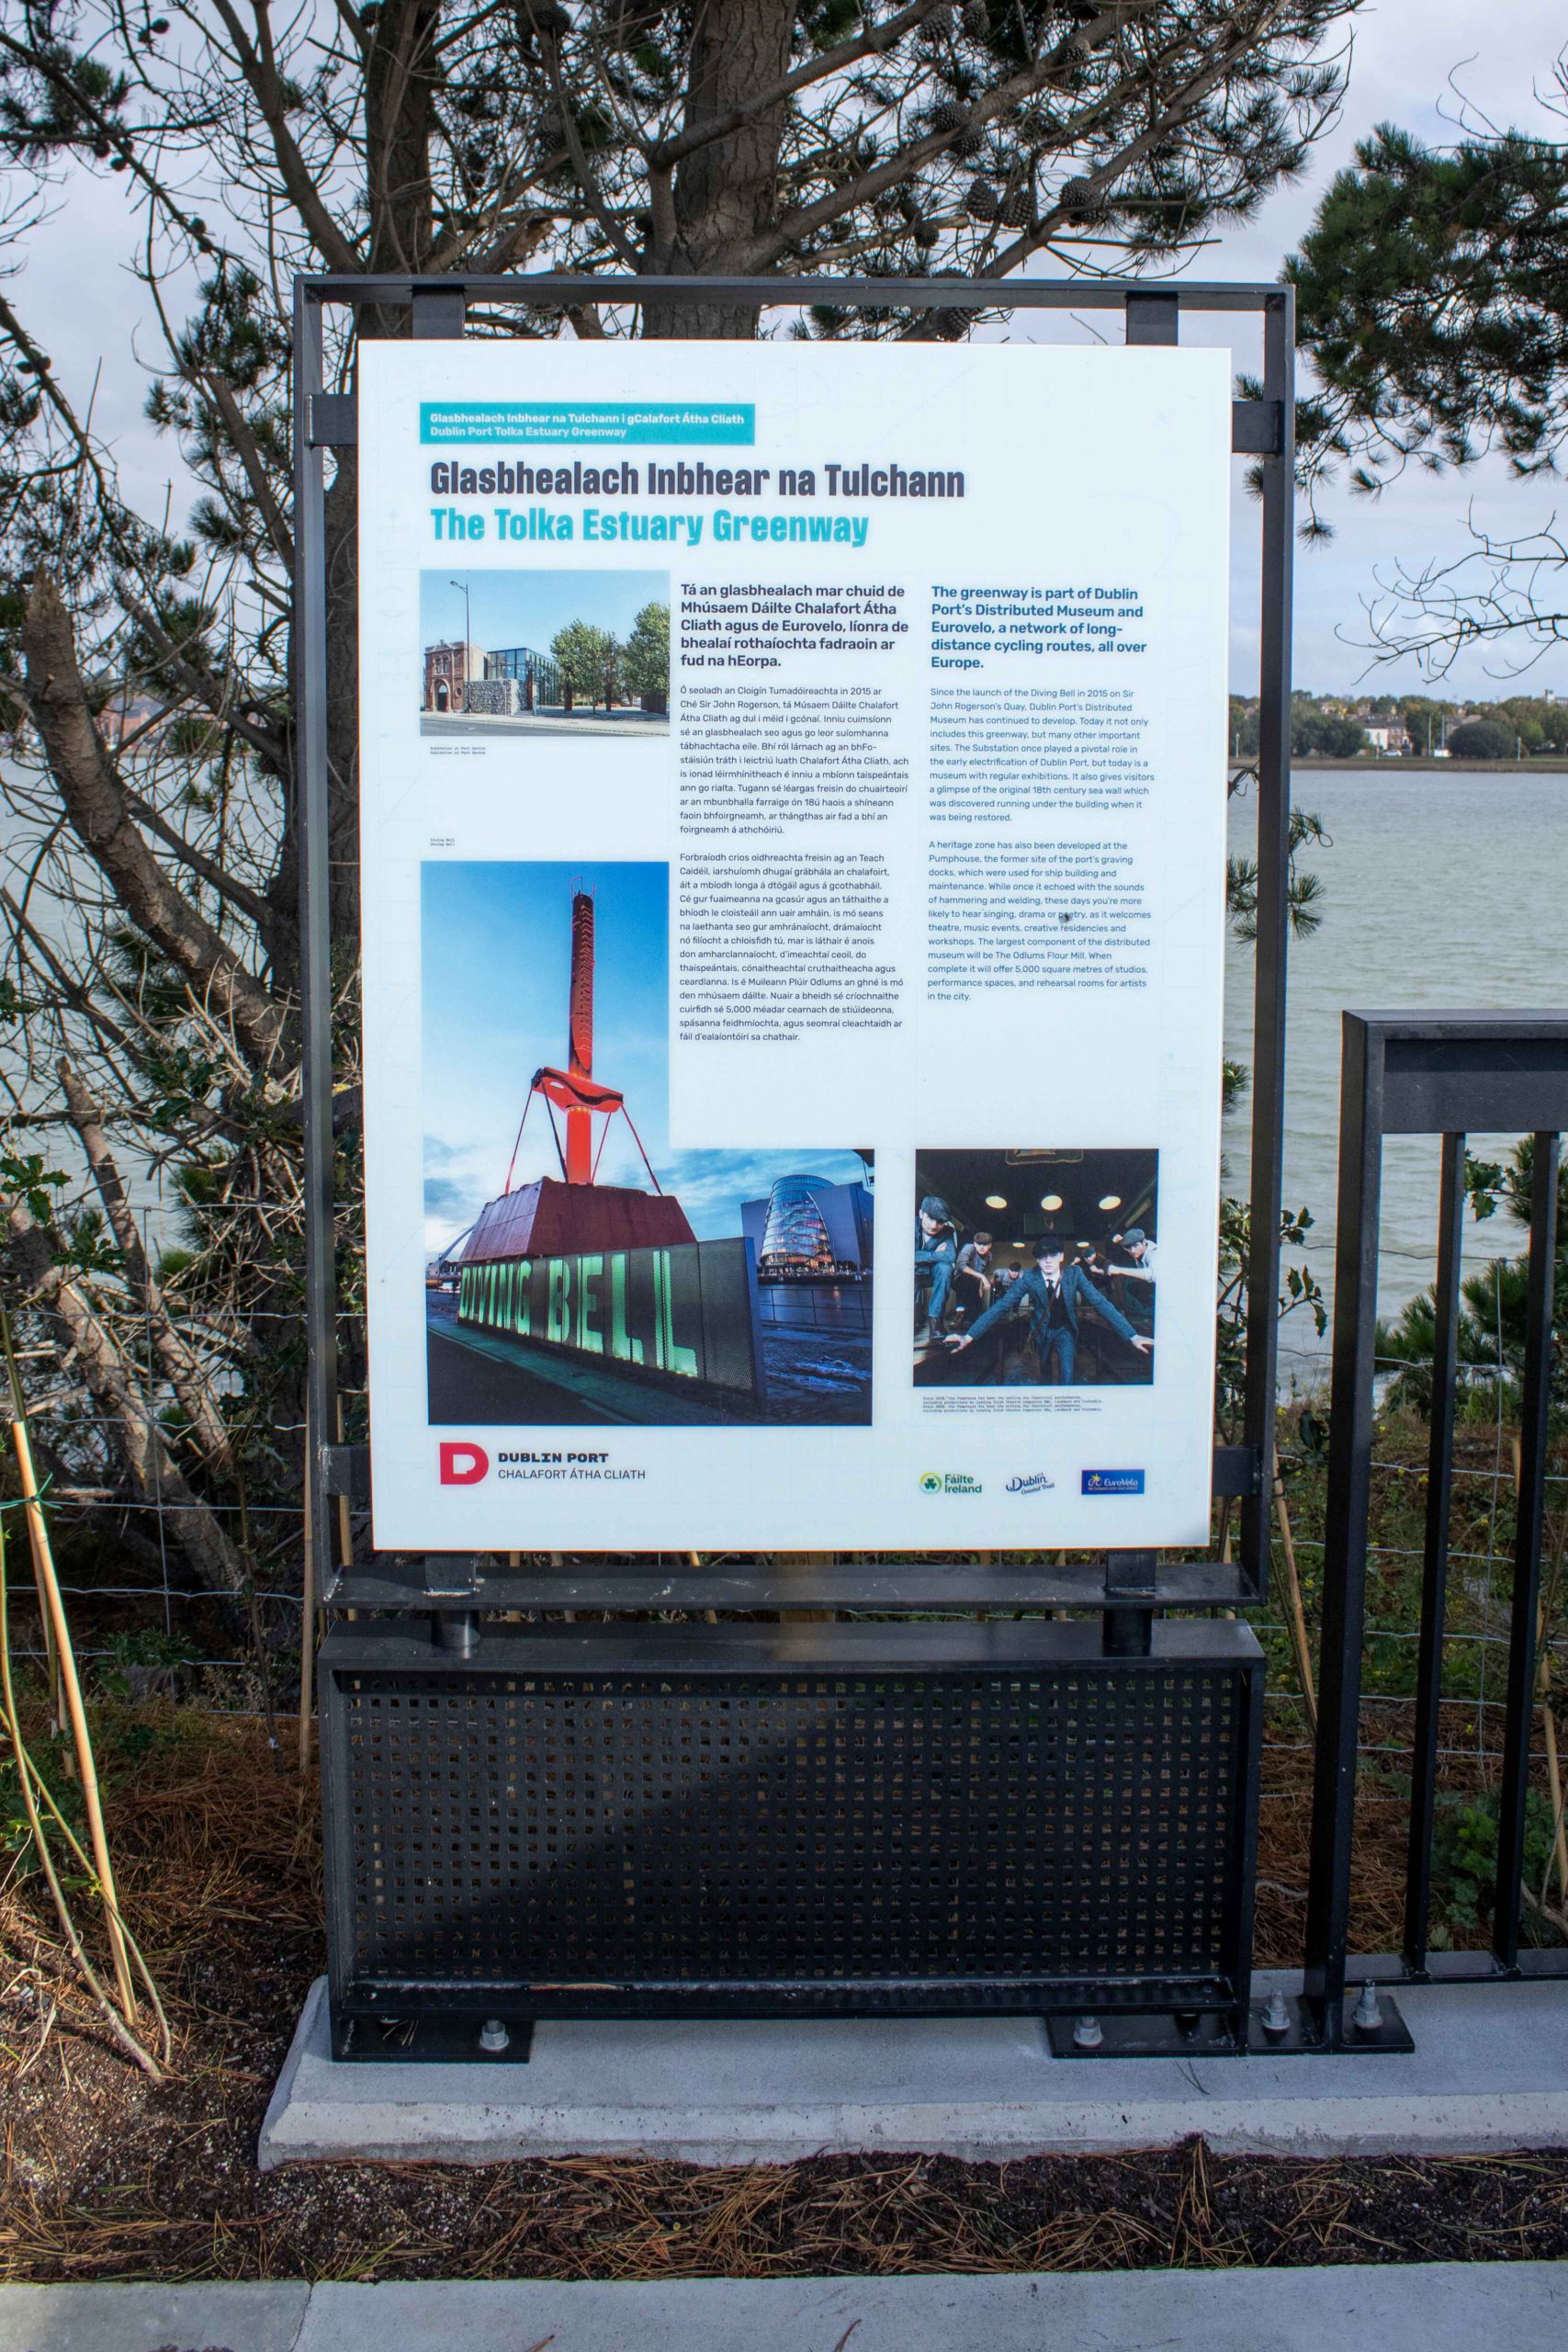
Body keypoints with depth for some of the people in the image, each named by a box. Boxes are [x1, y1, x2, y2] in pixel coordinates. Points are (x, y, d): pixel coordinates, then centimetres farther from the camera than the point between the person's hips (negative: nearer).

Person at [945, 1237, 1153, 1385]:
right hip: (1041, 1330, 1)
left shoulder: (1074, 1274, -21)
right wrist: (970, 1335, -36)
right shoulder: (1029, 1278, -23)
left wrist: (1132, 1336, -34)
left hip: (1065, 1330, -1)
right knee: (1044, 1367, 20)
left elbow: (1100, 1302, -25)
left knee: (1067, 1374, -21)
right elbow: (1002, 1305, -26)